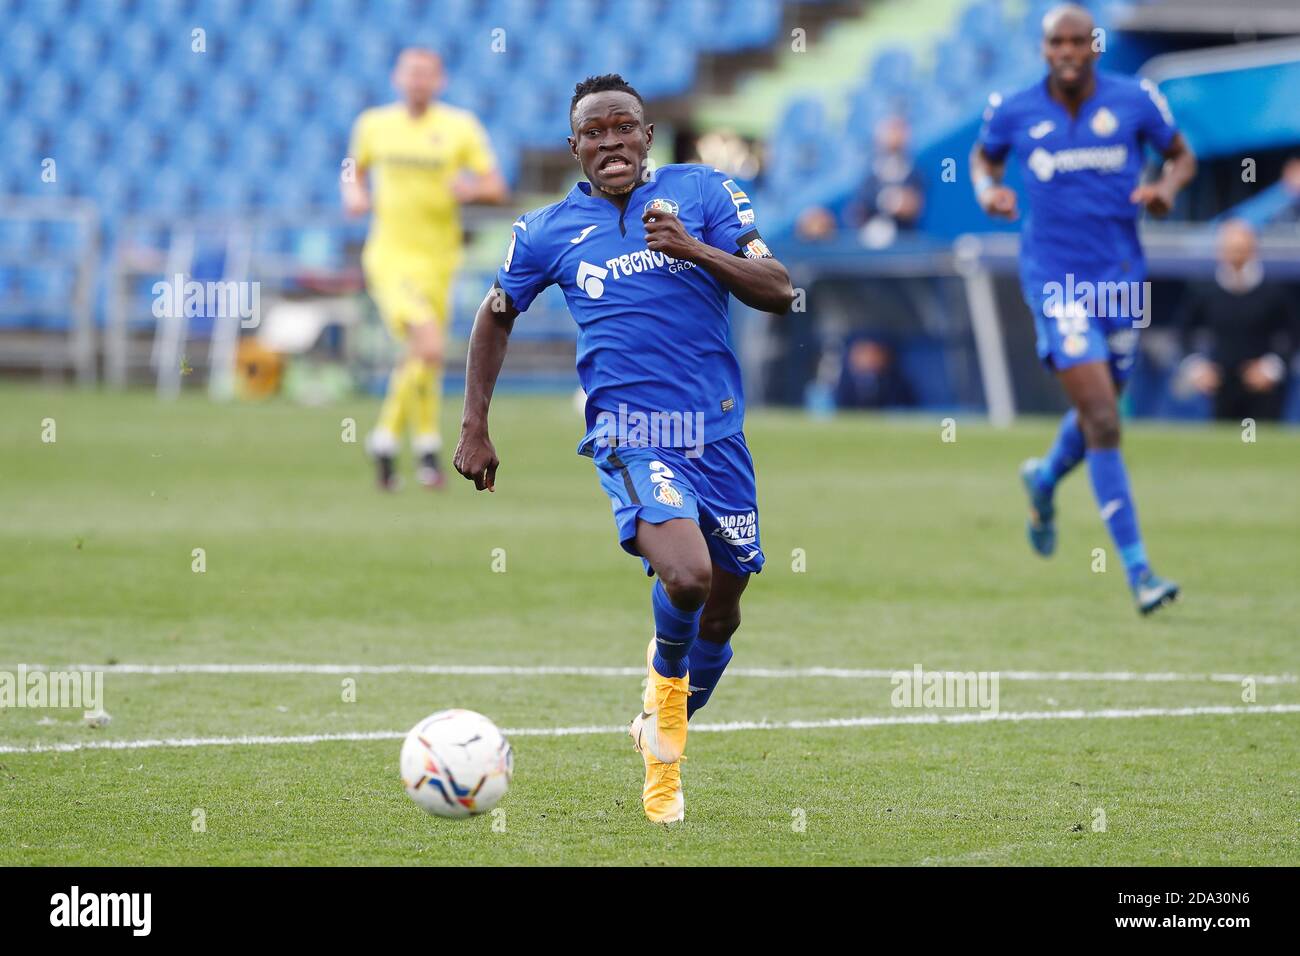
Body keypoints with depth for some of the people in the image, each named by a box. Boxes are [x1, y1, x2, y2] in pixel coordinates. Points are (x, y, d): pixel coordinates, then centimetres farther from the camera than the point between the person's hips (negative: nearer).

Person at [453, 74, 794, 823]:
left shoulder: (702, 191, 2)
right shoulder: (548, 231, 4)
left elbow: (778, 291, -4)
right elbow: (497, 316, 19)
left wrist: (694, 250, -19)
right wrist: (475, 428, 15)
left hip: (718, 432, 2)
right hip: (630, 434, -2)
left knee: (721, 616, 10)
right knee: (686, 577, -28)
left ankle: (664, 741, 35)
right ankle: (666, 677, 5)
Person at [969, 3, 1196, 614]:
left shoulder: (1134, 101, -2)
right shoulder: (1013, 112, -3)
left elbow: (1182, 156, 11)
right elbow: (984, 157, 16)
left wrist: (1168, 186, -11)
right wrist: (987, 188, -6)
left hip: (1120, 277, 3)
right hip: (1056, 282, -3)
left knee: (1098, 415, 17)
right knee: (1103, 422, -14)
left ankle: (1045, 480, 53)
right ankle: (1137, 570, -11)